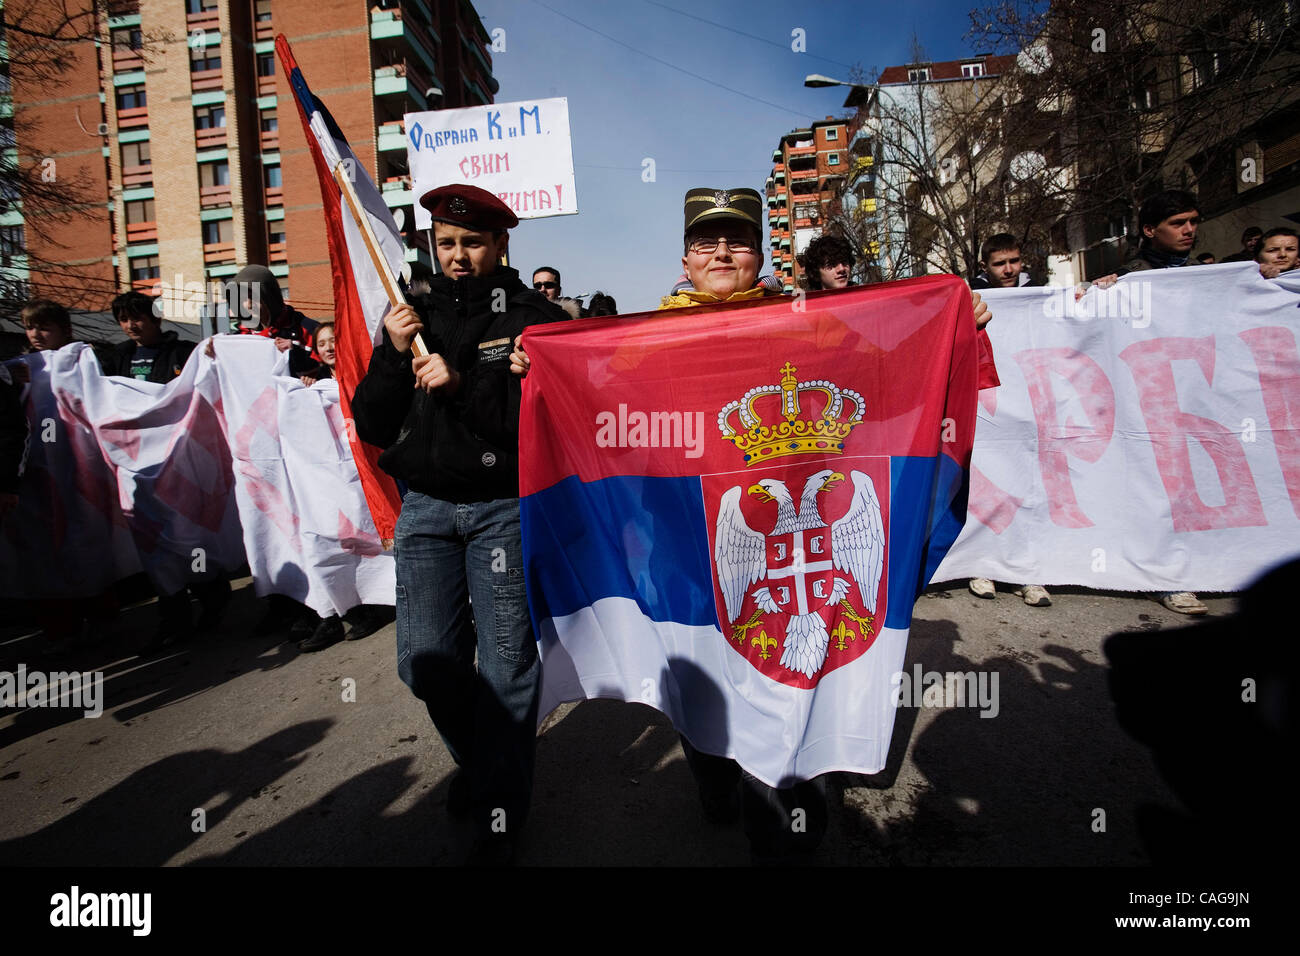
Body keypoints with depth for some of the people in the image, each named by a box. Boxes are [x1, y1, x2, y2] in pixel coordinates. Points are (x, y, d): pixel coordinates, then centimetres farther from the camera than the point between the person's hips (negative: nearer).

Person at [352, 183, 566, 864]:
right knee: (425, 659, 7)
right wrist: (392, 354, -9)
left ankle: (498, 811, 23)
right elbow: (372, 427, 6)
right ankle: (474, 758, 37)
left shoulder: (536, 317, -1)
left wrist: (463, 383, -21)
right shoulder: (414, 316, 11)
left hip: (504, 507, -4)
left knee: (506, 664, 2)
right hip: (424, 508, 4)